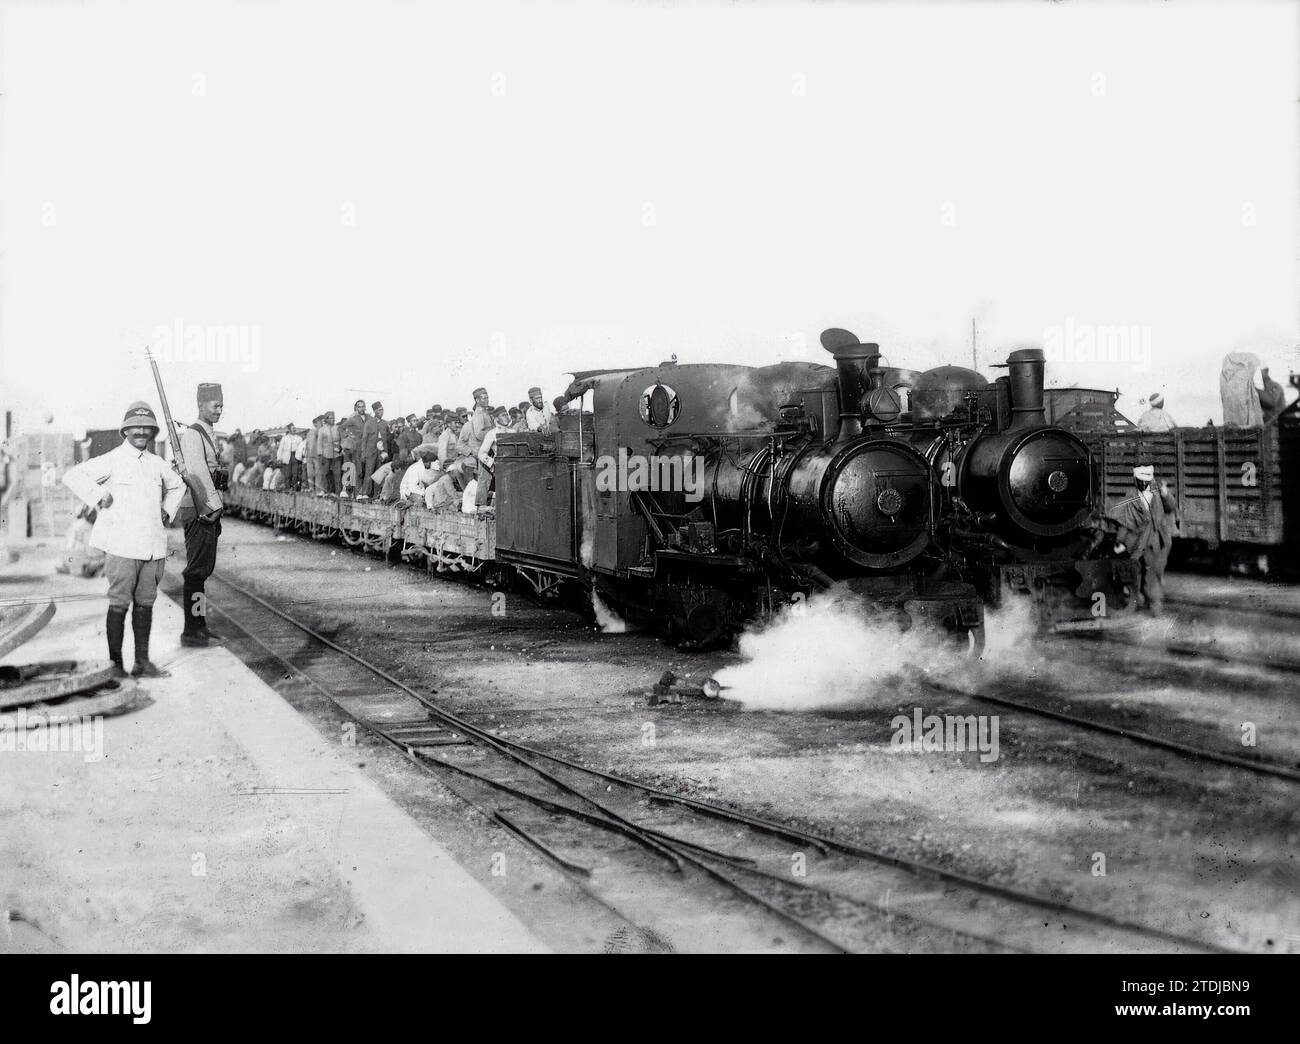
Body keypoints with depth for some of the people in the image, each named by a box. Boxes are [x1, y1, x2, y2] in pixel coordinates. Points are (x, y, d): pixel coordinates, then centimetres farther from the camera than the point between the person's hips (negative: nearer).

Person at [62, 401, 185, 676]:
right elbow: (73, 476, -8)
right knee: (119, 604, -3)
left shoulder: (157, 463, 13)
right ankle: (116, 663, 3)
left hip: (153, 547, 5)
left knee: (145, 603, 8)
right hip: (122, 547, -5)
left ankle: (142, 662, 14)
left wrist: (167, 511, 20)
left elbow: (177, 486, 33)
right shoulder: (112, 460, -4)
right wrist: (98, 498, -10)